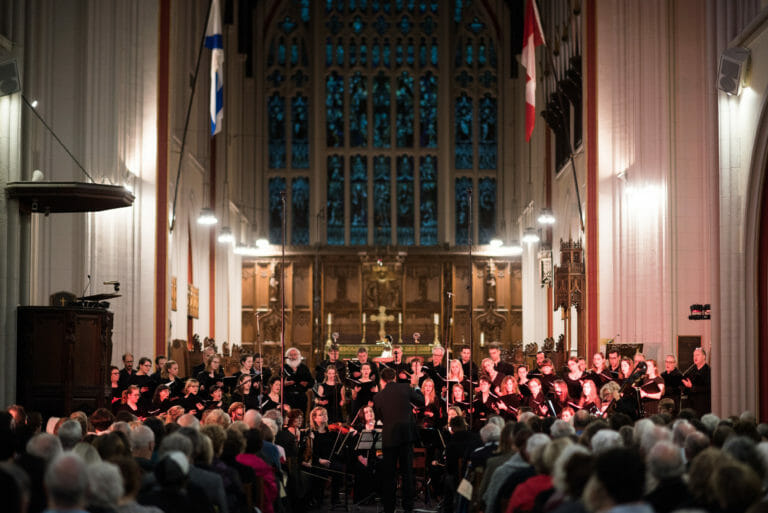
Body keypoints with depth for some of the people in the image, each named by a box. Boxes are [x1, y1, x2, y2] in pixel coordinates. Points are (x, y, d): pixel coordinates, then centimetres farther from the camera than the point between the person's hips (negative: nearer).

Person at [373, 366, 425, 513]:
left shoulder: (378, 397, -1)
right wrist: (417, 389, 28)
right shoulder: (405, 388, -2)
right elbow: (421, 402, 11)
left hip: (389, 436, -1)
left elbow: (379, 416, 10)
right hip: (407, 434, 1)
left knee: (389, 474, 6)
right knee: (407, 471, 11)